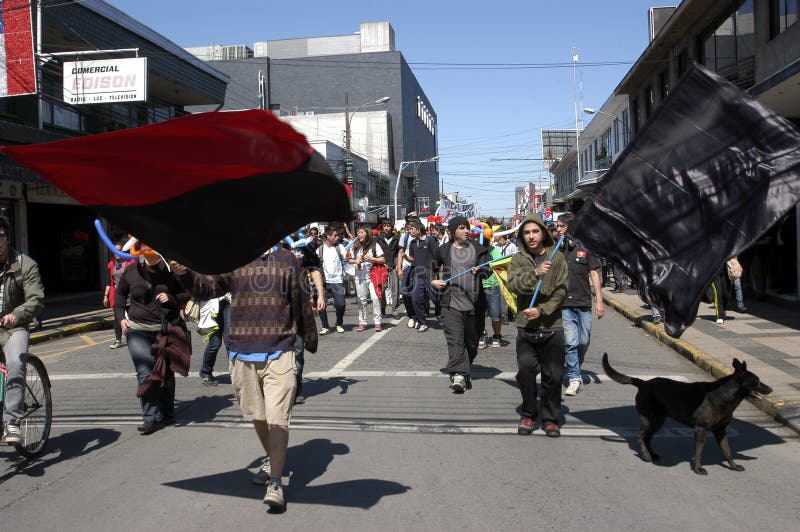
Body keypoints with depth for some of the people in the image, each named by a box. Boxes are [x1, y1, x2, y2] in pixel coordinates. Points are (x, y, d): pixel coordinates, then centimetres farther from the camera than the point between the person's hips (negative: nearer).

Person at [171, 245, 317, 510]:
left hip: (279, 354, -2)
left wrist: (310, 339, 16)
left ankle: (275, 482, -4)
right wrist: (184, 274, -23)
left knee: (277, 418, -9)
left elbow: (301, 304, 9)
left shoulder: (287, 261, 2)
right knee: (257, 416, 17)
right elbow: (206, 286, -4)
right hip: (243, 355, 3)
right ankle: (272, 460, 39)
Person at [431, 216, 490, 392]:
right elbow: (430, 268, 22)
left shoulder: (478, 249, 8)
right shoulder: (444, 250, 9)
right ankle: (458, 375, -18)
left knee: (471, 341, 10)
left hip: (473, 303, 1)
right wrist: (432, 281, 4)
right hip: (451, 303, -1)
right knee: (455, 339, -12)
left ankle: (465, 372, 30)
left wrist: (480, 271, -11)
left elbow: (488, 269, 9)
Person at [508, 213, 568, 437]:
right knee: (525, 369, -11)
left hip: (552, 326, 0)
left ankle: (550, 419, 22)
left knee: (553, 375, 4)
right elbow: (514, 283, -12)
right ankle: (528, 415, 10)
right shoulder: (518, 259, 6)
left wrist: (541, 310, -14)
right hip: (526, 326, 0)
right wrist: (535, 273, -29)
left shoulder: (557, 258, 4)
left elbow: (561, 290, -3)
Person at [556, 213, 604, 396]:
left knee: (584, 341, 9)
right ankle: (574, 379, 3)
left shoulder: (585, 247, 1)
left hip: (583, 302, 1)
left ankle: (575, 369, 33)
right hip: (564, 304, -1)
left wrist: (599, 300, 0)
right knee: (570, 342, -6)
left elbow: (594, 274, 4)